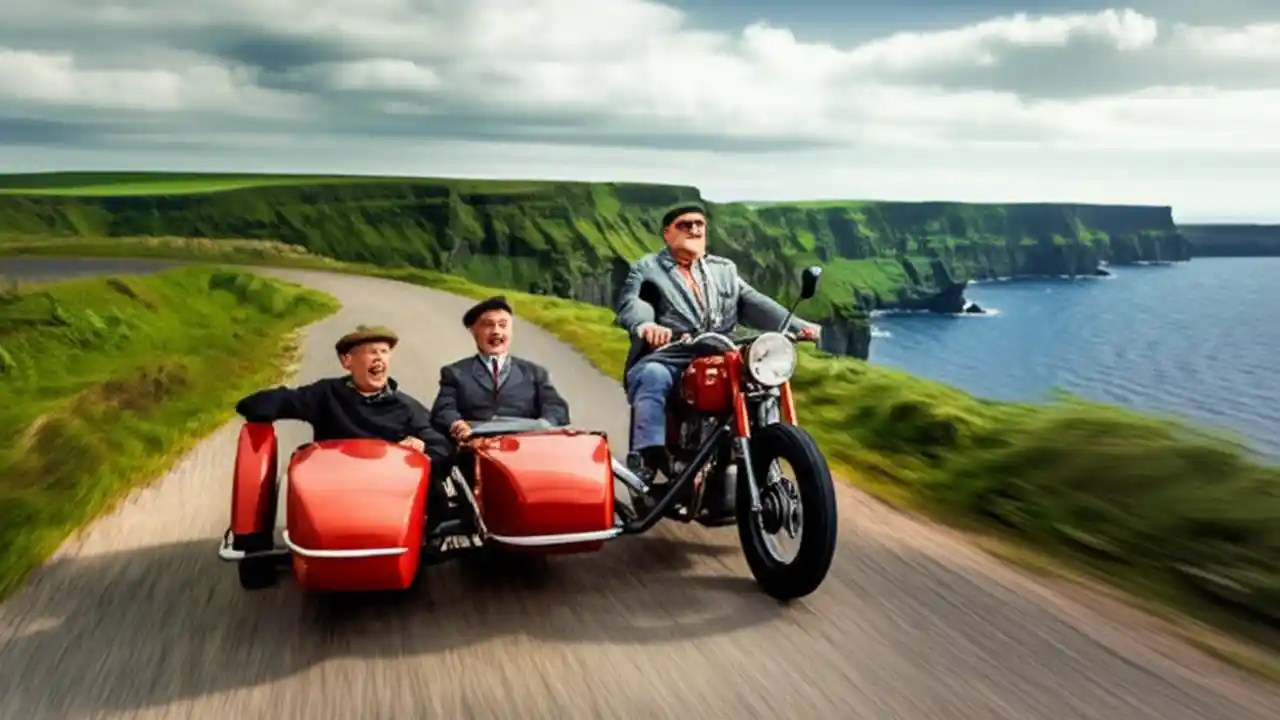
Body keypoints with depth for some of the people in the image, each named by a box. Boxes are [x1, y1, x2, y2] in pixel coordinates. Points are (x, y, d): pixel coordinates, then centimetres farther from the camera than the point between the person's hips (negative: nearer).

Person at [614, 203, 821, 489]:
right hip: (666, 360, -4)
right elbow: (630, 303, -8)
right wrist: (645, 325, -34)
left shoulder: (725, 269, 27)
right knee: (653, 377, -35)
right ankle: (646, 458, -40)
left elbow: (753, 302, 13)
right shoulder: (646, 269, 12)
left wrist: (797, 326, -6)